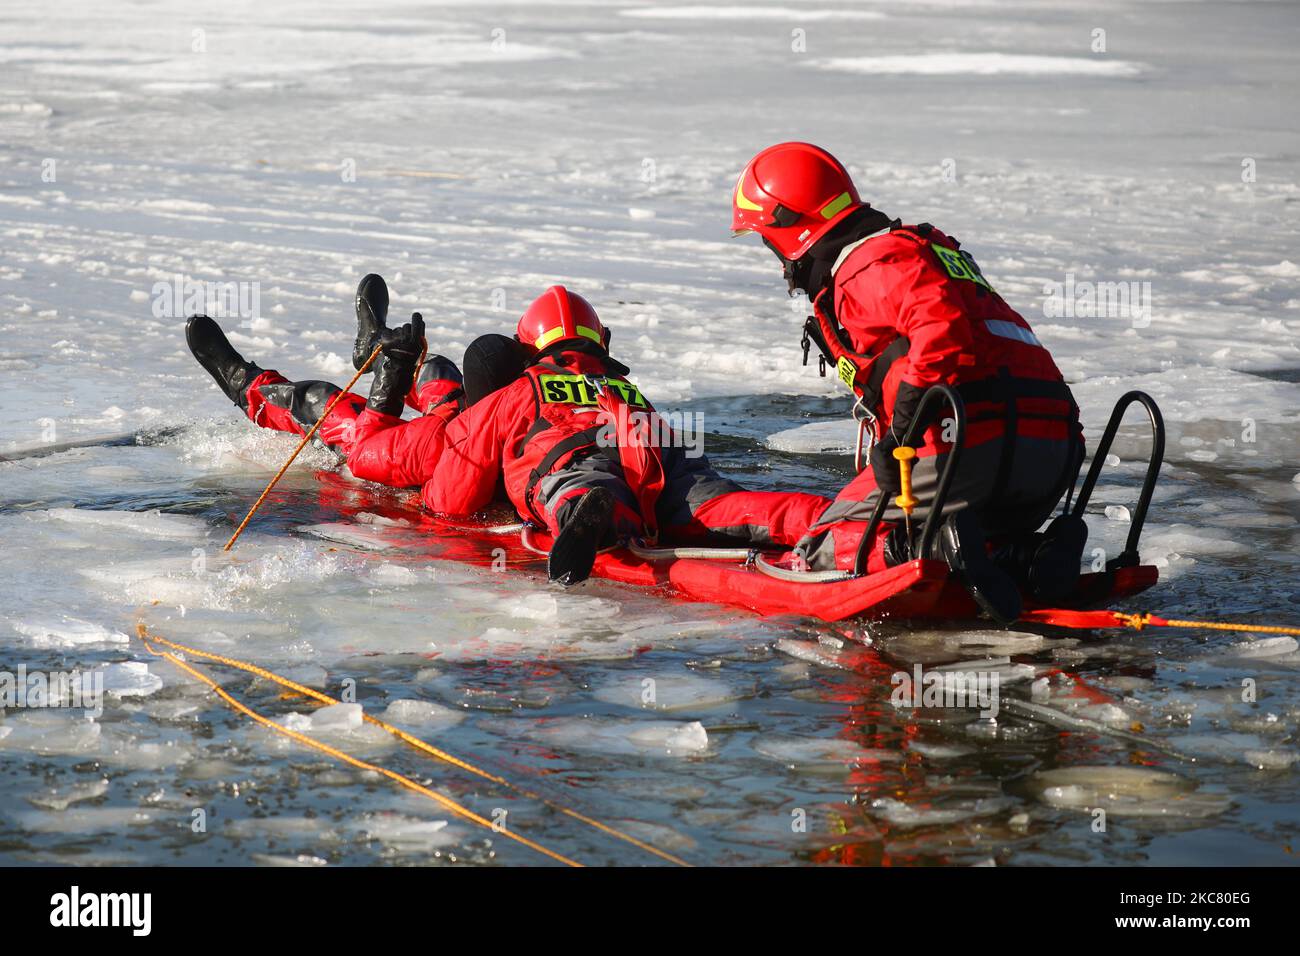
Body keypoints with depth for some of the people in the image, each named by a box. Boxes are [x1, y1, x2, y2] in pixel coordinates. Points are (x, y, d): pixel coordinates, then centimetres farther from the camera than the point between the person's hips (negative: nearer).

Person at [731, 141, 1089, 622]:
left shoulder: (871, 263, -3)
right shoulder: (921, 246, 29)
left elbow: (941, 326, -22)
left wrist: (899, 433, -22)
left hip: (978, 449, -9)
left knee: (824, 550, 4)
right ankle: (1040, 557, -3)